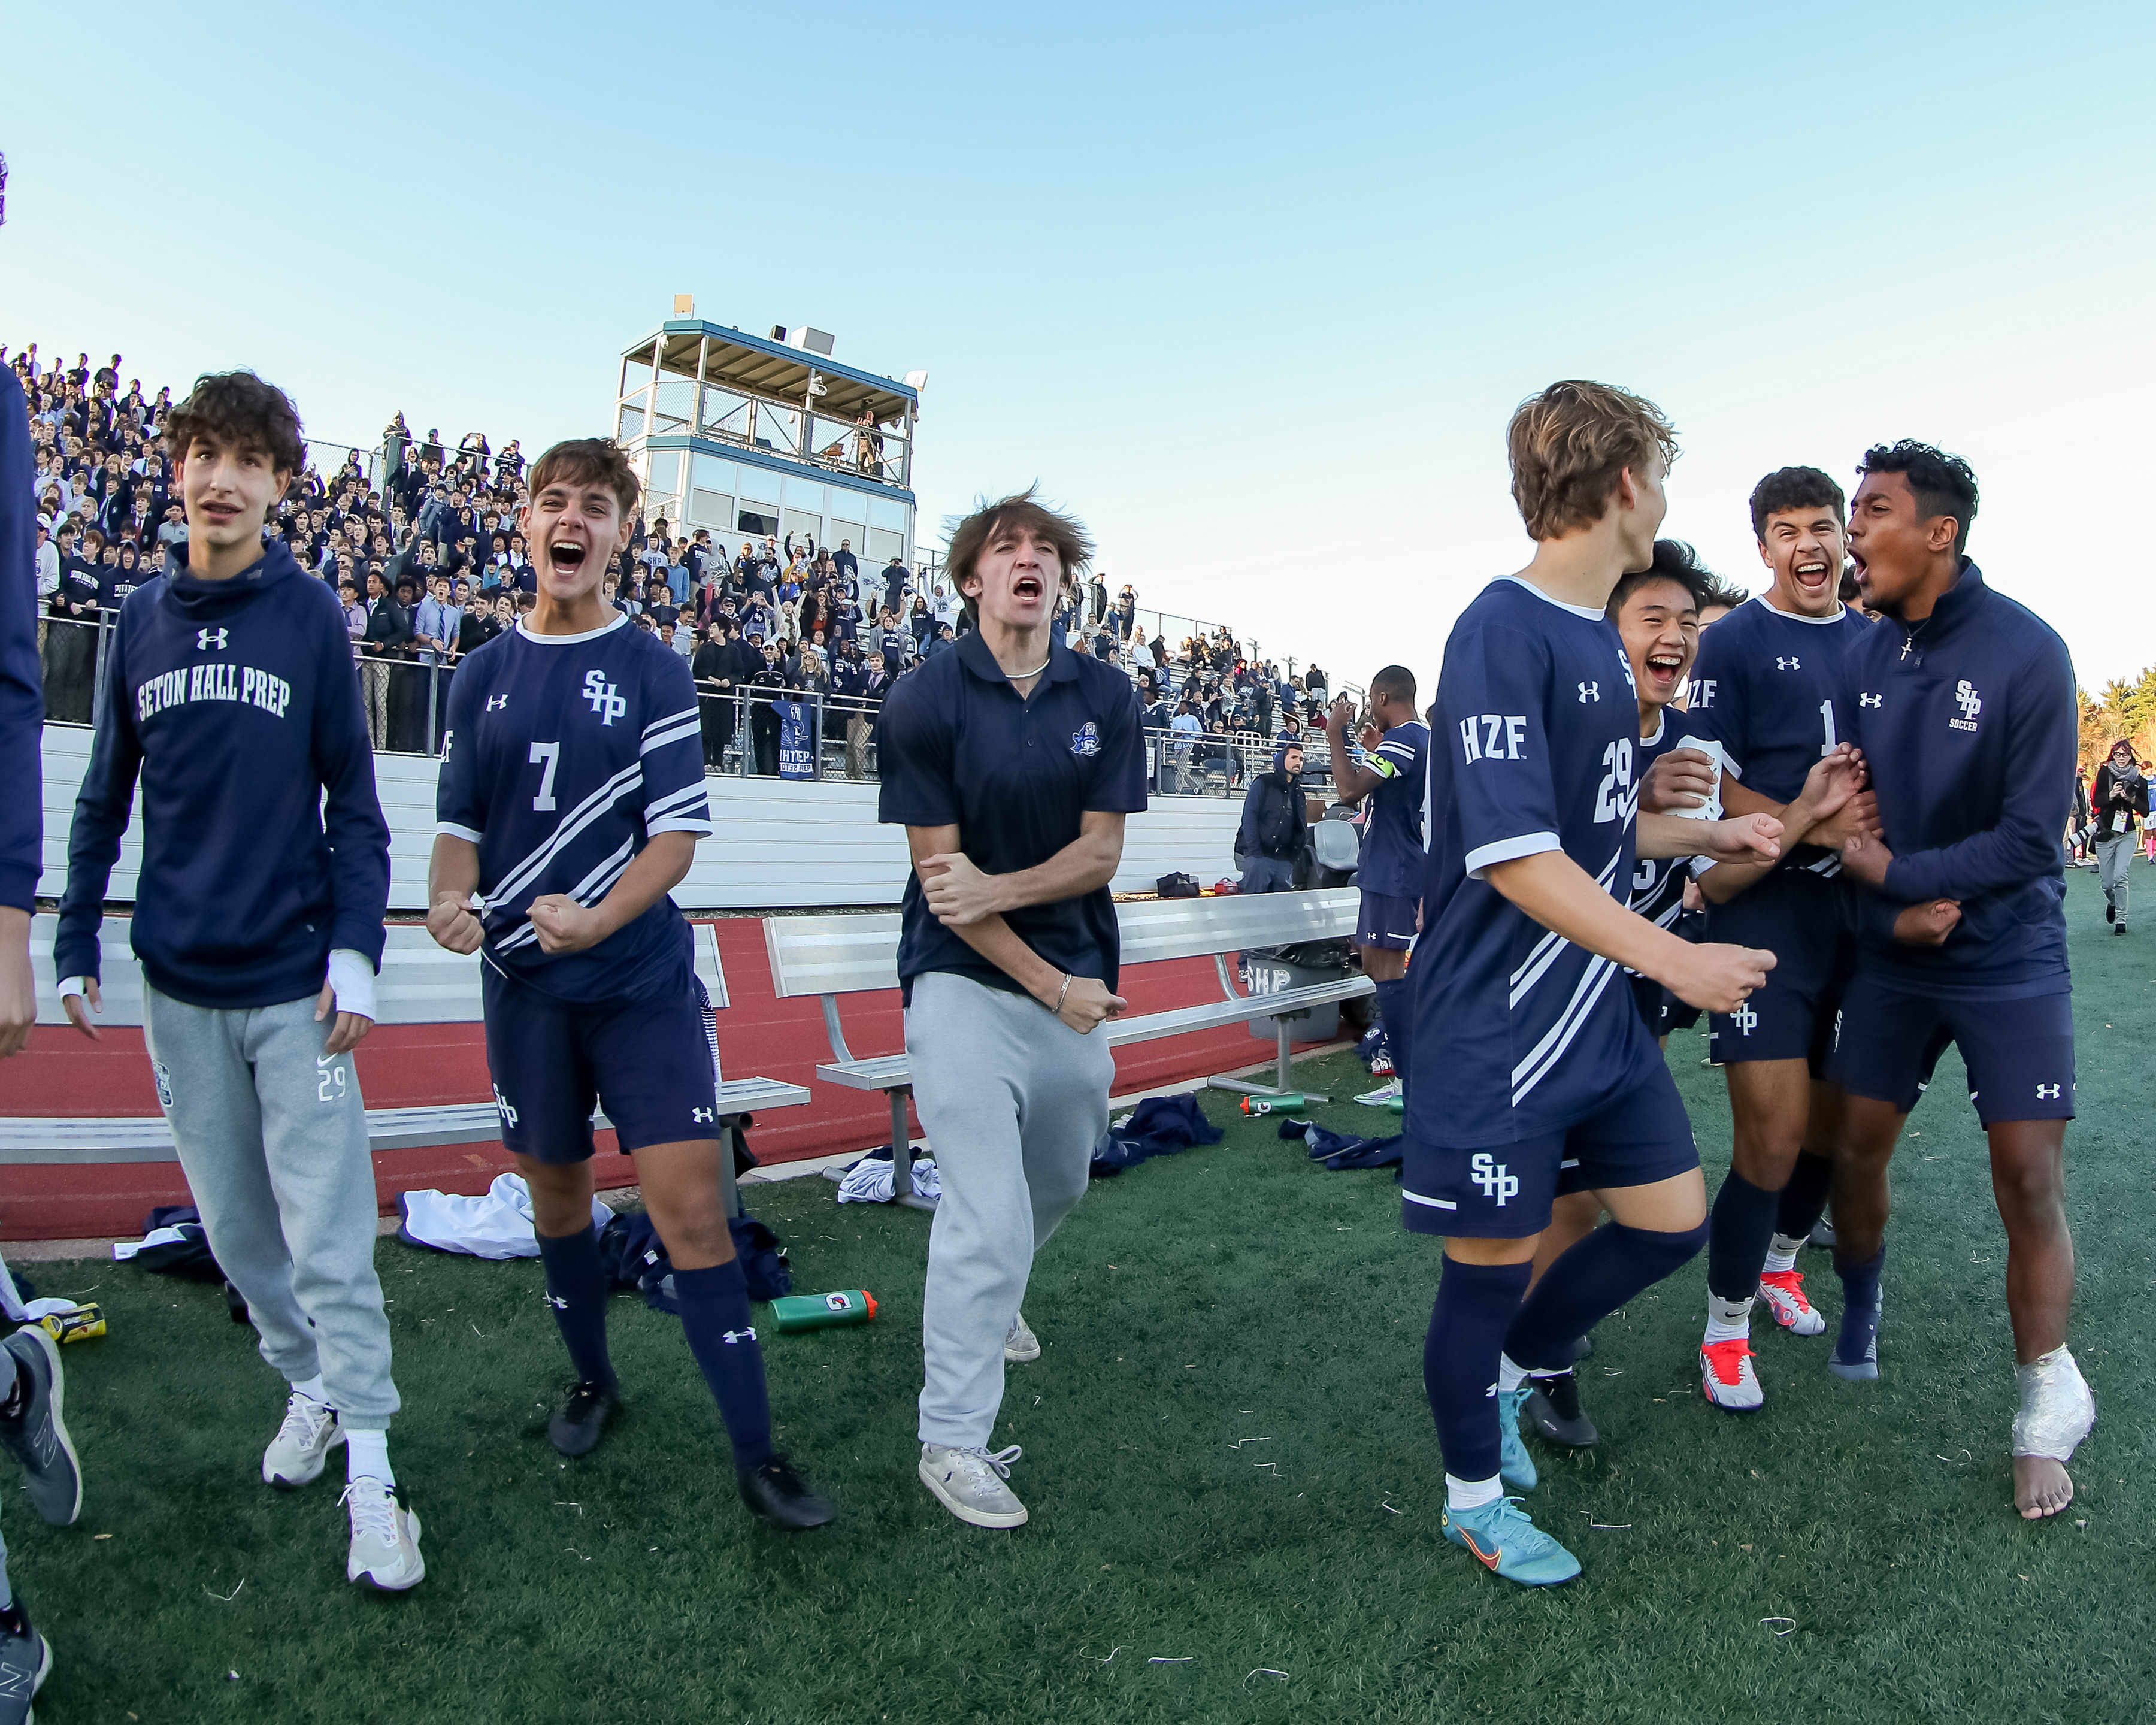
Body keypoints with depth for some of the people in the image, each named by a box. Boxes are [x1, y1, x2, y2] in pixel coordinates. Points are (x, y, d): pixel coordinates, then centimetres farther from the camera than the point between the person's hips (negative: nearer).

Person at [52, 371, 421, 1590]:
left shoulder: (311, 615, -3)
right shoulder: (142, 620, 6)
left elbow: (353, 801, -3)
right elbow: (105, 800, 12)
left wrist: (355, 953, -10)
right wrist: (77, 946, 10)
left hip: (294, 983, -3)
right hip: (179, 985, 4)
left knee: (328, 1237, -3)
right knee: (233, 1224, 13)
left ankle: (372, 1467, 6)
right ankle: (310, 1385, 32)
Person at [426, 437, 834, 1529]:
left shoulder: (653, 670, -1)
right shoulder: (483, 675, 8)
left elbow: (679, 832, -7)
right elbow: (460, 822, 12)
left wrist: (597, 918, -23)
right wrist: (448, 898, -10)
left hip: (643, 979, -3)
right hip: (523, 983, 4)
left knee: (688, 1201, -8)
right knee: (555, 1188, 15)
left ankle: (757, 1455, 0)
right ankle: (593, 1382, 38)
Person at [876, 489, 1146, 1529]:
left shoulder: (1105, 696, 0)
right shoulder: (924, 701, -9)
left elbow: (1101, 851, -3)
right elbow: (940, 872, -11)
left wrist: (995, 888, -20)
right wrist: (1049, 986, -13)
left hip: (1078, 977, 5)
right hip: (965, 982, -5)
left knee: (1058, 1183, 22)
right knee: (988, 1214, -11)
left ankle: (988, 1300, 53)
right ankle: (951, 1439, 6)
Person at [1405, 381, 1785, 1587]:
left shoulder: (1599, 638, 11)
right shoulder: (1503, 632, -19)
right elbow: (1515, 855, -25)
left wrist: (1715, 835, 22)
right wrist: (1678, 960, -22)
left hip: (1599, 1009, 9)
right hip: (1499, 1023, -9)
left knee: (1675, 1222, 15)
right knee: (1495, 1263, 6)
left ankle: (1504, 1372, 36)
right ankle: (1475, 1497, 30)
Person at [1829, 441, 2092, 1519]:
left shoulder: (2026, 651, -15)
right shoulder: (1866, 658, -1)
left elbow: (2029, 837, -18)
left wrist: (1893, 873, -18)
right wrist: (1896, 913, -13)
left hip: (2008, 958, -4)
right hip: (1892, 956, 4)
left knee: (2029, 1181, -2)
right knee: (1855, 1150, 8)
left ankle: (2048, 1408, 15)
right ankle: (1859, 1307, 35)